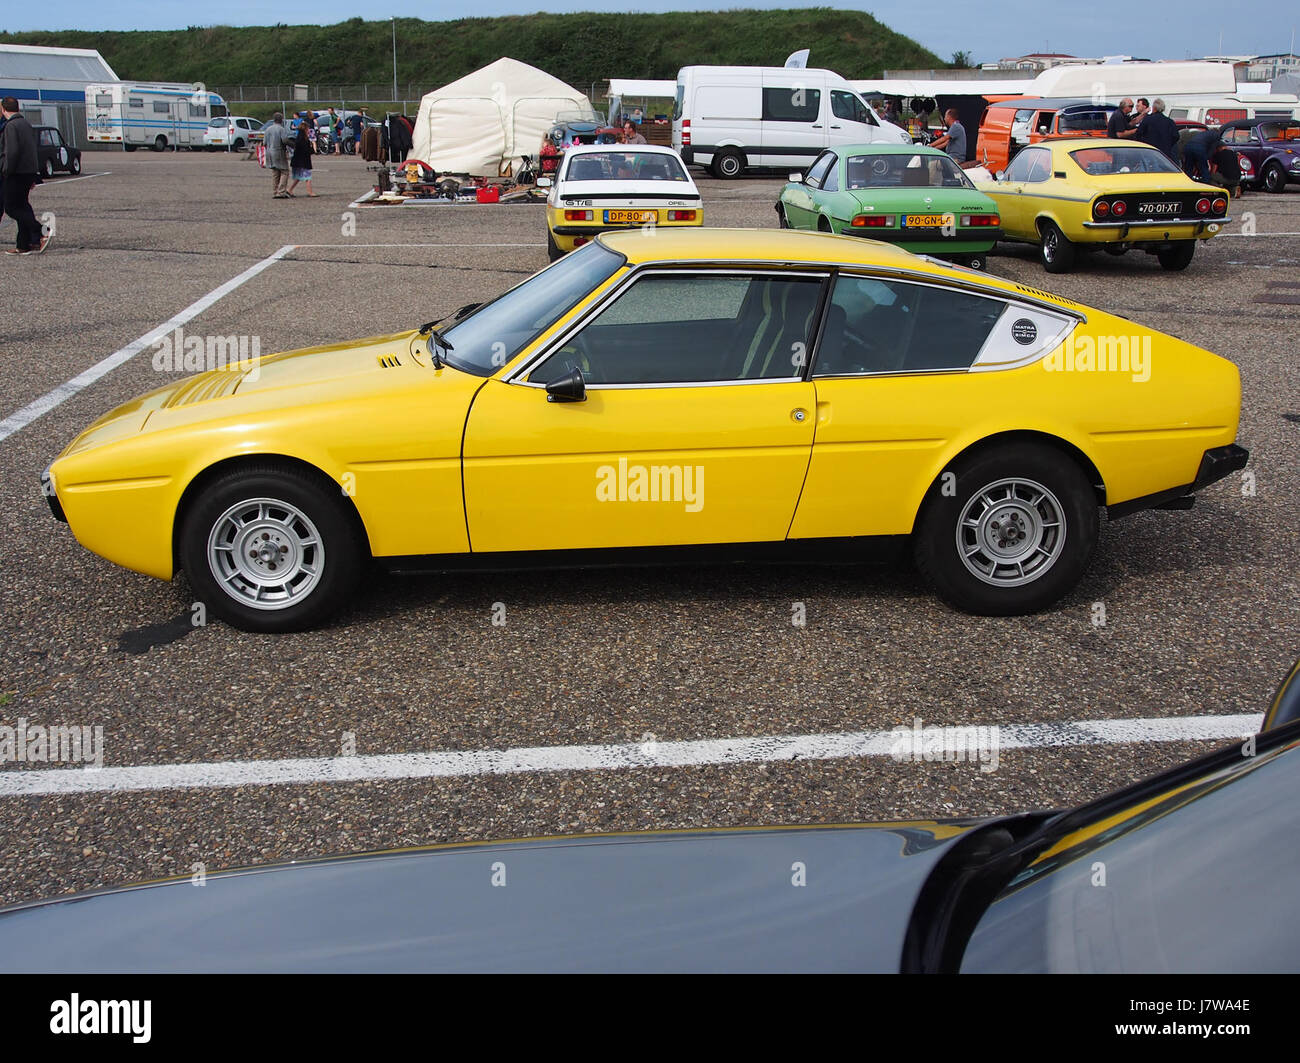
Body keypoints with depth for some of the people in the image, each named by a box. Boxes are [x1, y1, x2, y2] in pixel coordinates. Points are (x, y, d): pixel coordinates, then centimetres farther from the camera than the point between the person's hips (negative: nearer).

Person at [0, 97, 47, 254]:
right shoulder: (27, 124, 14)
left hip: (17, 173, -9)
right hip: (30, 171, 9)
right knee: (22, 206, 12)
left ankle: (39, 236, -16)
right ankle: (23, 245, 12)